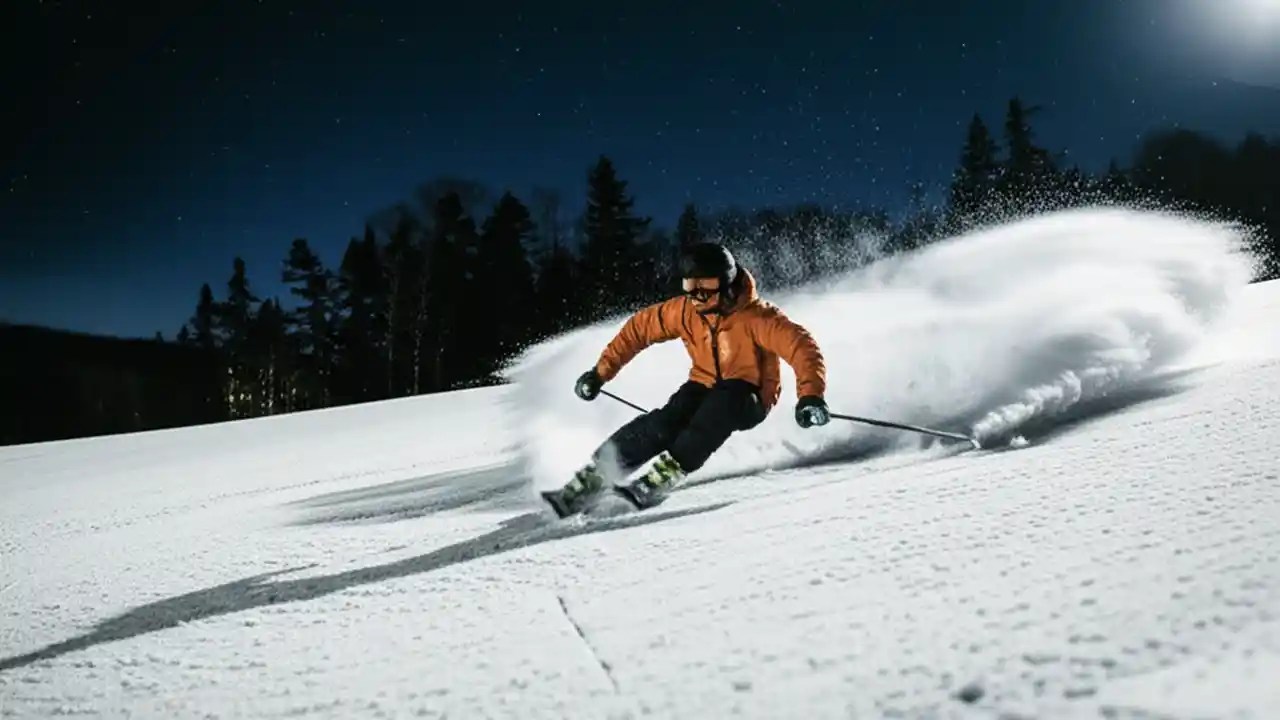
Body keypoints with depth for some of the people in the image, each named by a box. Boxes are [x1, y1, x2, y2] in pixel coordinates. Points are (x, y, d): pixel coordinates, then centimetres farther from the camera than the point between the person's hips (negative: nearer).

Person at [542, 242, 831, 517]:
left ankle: (661, 478, -43)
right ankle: (587, 481, -26)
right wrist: (601, 372, 1)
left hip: (748, 398, -3)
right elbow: (641, 327, 2)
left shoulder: (757, 316, -24)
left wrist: (810, 396, -48)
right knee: (665, 423, -25)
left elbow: (801, 346, -32)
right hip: (704, 387, 3)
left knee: (719, 405, -37)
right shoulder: (685, 310, -10)